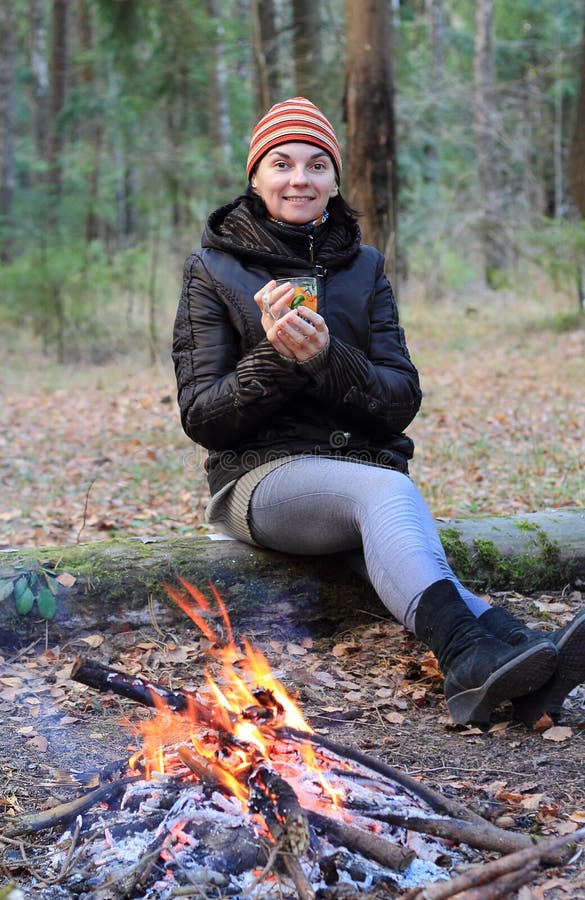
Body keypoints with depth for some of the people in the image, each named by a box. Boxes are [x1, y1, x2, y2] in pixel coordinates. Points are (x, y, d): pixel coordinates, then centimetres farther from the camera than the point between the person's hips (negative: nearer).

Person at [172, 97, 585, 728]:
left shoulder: (363, 268, 13)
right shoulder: (214, 272, 5)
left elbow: (401, 402, 3)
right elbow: (200, 418, -1)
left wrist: (325, 359, -15)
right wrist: (274, 358, -18)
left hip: (365, 463, 4)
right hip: (263, 474, -3)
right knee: (389, 493, -36)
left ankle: (481, 666, -59)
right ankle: (471, 650, -60)